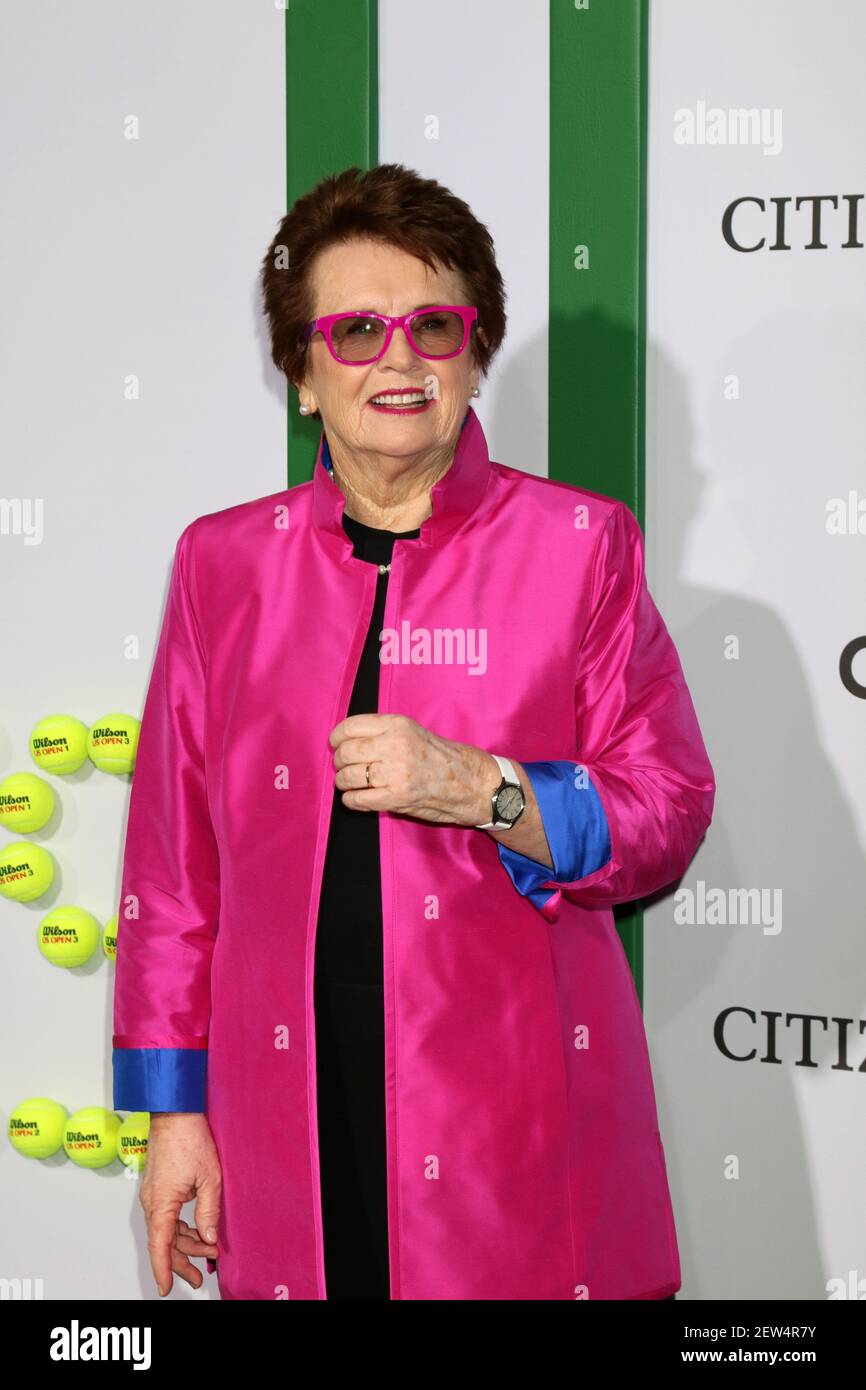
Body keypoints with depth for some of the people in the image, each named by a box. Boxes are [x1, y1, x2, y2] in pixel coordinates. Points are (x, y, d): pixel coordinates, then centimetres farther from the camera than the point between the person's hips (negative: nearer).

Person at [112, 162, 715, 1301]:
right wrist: (175, 1105, 7)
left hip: (514, 1114, -1)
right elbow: (175, 855, 10)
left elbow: (667, 812, 0)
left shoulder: (578, 543, 2)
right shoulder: (225, 562, 8)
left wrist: (482, 791, -17)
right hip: (291, 1108, 2)